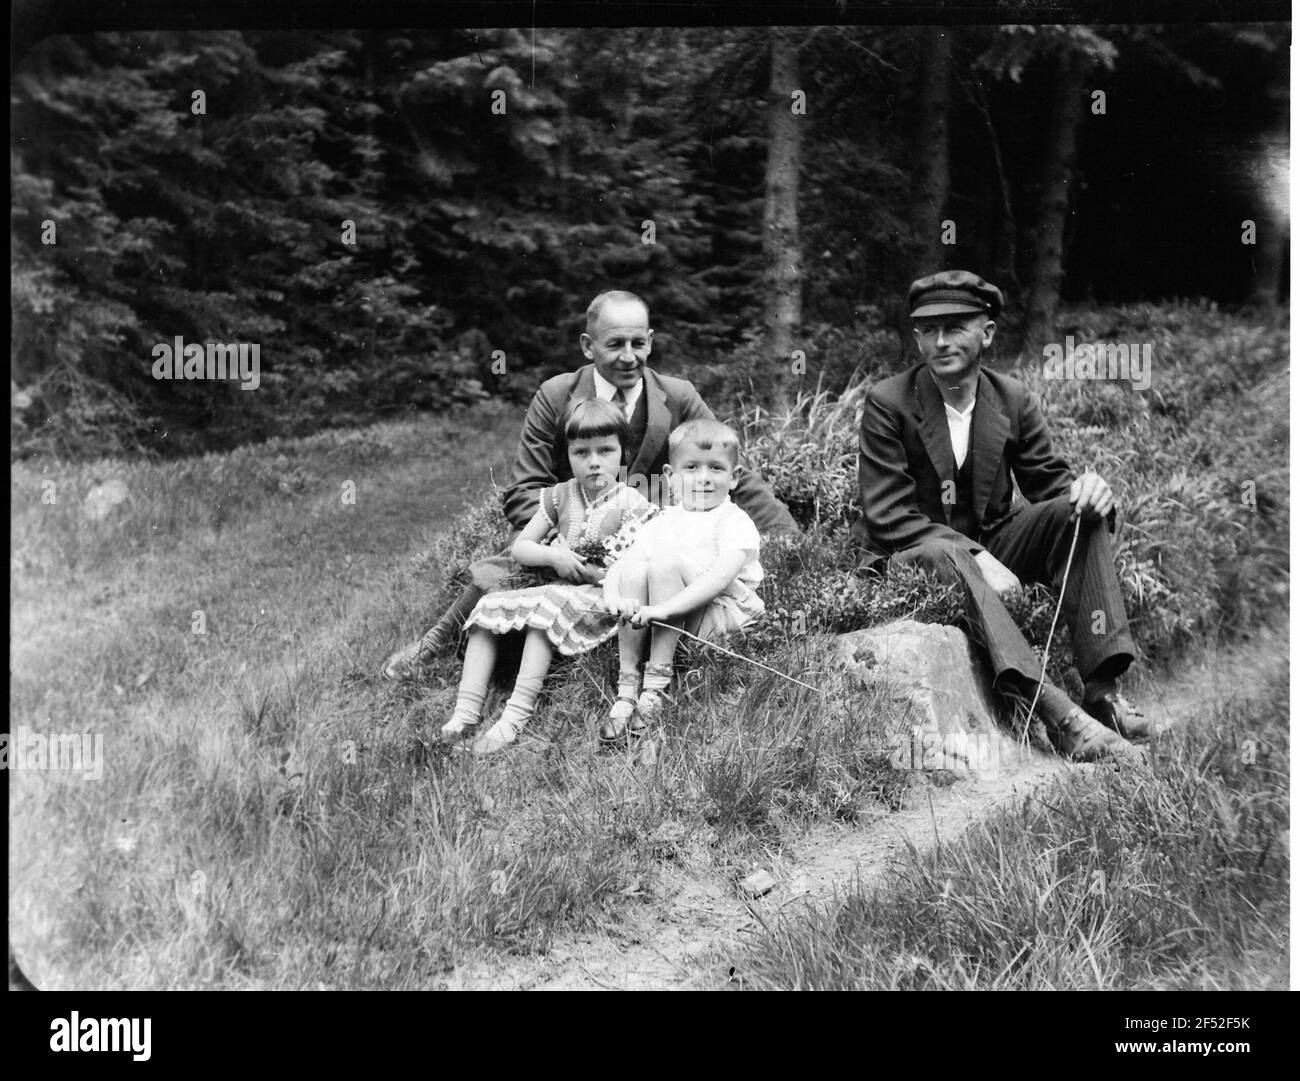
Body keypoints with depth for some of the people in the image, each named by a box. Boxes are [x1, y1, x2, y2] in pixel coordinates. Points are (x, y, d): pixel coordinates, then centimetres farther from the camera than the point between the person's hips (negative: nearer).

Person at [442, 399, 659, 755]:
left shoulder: (632, 505, -4)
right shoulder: (560, 496, 11)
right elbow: (520, 546, 10)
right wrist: (553, 556, -8)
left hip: (602, 596, -6)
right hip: (556, 588, 6)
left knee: (547, 608, -35)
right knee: (488, 606, -14)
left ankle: (516, 715, -40)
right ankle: (465, 712, -21)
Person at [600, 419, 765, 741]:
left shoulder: (736, 523, -3)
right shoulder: (661, 523, 14)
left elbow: (720, 578, -21)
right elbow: (616, 569, 3)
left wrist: (664, 608, -31)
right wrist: (613, 597, -21)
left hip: (722, 615, -5)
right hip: (661, 620, 5)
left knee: (665, 558, -25)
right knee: (634, 567, -19)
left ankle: (655, 688, -28)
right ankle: (626, 689, -23)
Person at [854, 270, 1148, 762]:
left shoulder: (1013, 399, 3)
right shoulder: (887, 403, -11)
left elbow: (1048, 481, 5)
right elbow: (888, 515, -16)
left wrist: (1086, 491, -21)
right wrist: (973, 555, -29)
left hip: (989, 548, 5)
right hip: (912, 555, -5)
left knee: (1078, 511, -18)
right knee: (943, 551, -38)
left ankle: (1103, 689, -28)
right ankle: (1057, 712, -51)